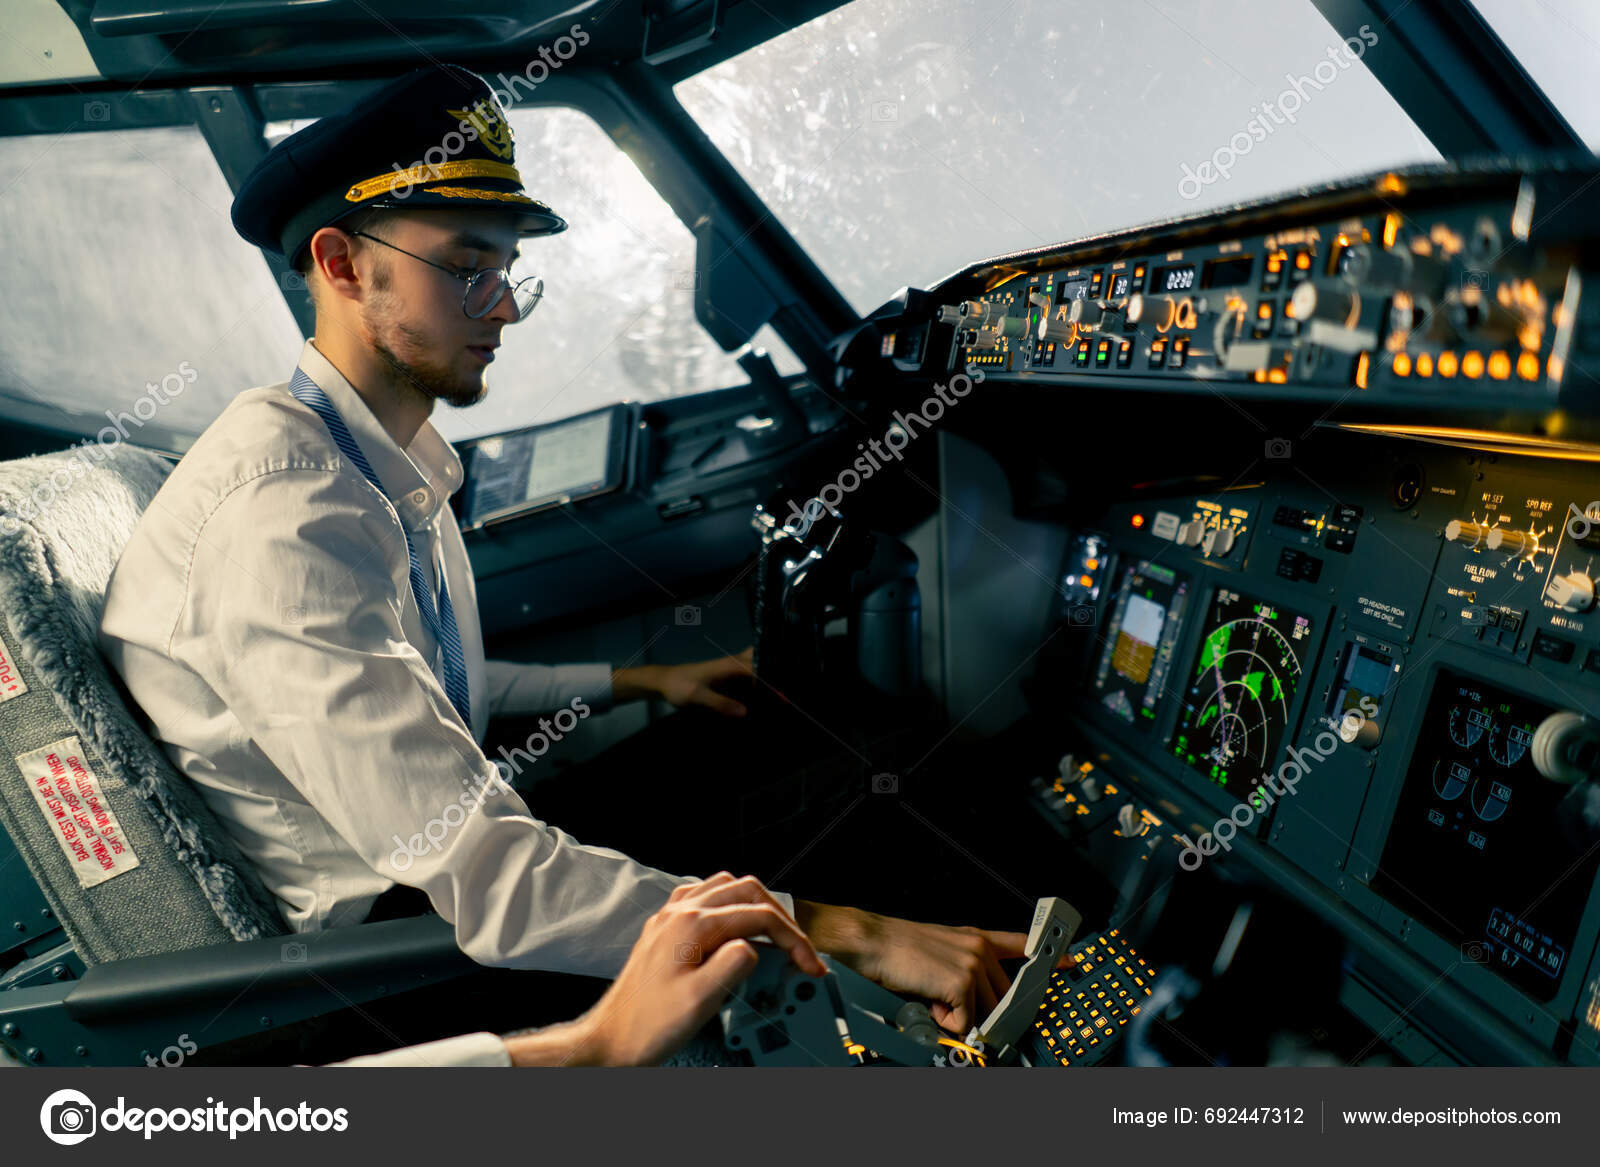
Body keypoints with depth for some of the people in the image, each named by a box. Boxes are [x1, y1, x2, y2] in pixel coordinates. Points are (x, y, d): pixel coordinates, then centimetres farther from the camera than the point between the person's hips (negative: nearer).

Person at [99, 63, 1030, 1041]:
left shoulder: (400, 470, 4)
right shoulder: (283, 508, -28)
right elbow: (493, 888, -34)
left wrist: (635, 683, 15)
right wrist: (845, 932, -34)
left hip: (426, 878, 9)